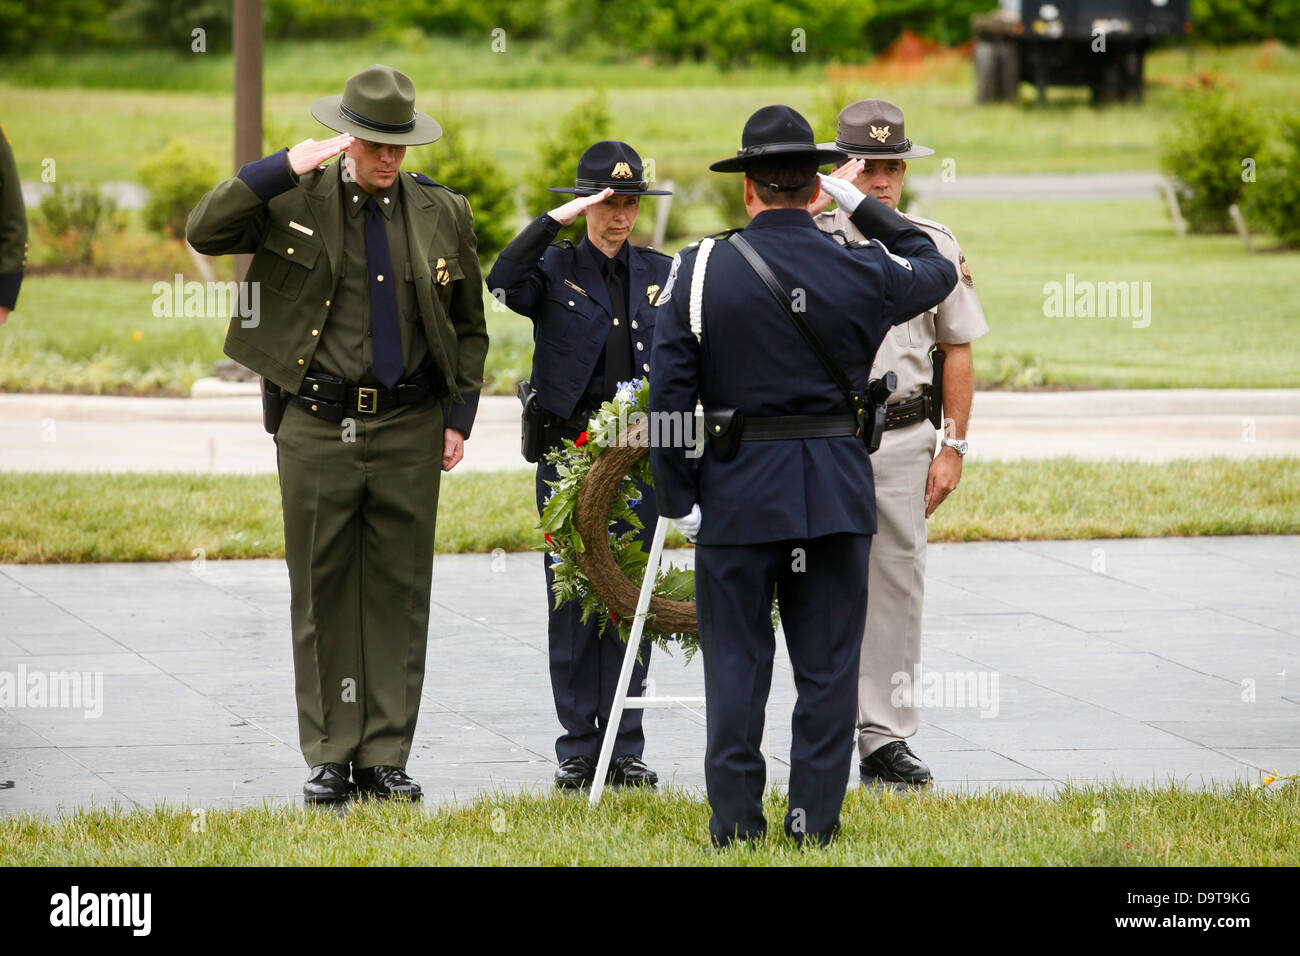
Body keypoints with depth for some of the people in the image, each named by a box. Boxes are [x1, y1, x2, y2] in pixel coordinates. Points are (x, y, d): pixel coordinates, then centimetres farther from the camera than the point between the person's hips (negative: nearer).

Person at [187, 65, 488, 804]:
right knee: (323, 596, 2)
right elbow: (205, 232, -11)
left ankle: (387, 757, 10)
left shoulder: (443, 215, 7)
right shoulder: (295, 202, 0)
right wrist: (283, 167, -18)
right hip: (318, 429, -1)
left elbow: (470, 329, 15)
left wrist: (460, 418, 6)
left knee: (399, 596, 3)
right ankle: (332, 757, 9)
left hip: (409, 431, 2)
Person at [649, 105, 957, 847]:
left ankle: (736, 818, 7)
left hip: (736, 493, -1)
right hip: (838, 496, 1)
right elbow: (937, 271, 19)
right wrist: (862, 204, 19)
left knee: (736, 660, 6)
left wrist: (679, 496, 0)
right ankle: (817, 815, 8)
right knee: (827, 661, 7)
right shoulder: (861, 272, -4)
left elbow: (670, 391, -7)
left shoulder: (701, 270, -6)